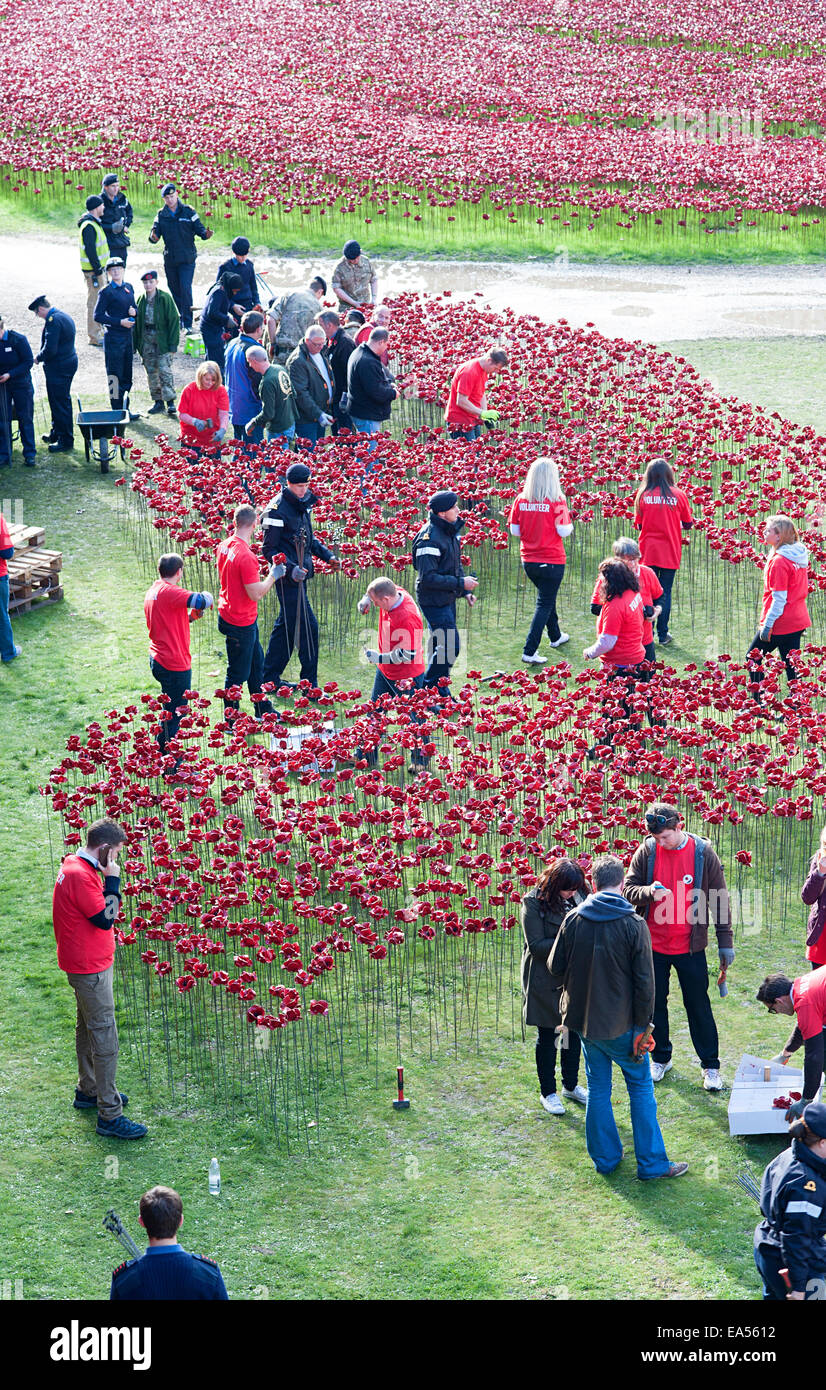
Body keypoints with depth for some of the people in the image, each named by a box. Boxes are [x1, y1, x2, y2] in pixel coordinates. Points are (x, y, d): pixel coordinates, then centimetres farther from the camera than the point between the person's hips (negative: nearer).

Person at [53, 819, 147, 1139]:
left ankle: (89, 1091, 40)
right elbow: (105, 919, -22)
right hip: (90, 968, -11)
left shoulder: (74, 866, 8)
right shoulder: (80, 875, -24)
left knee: (88, 1027, 24)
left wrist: (108, 882, 3)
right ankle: (110, 1116, -7)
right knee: (104, 1037, -8)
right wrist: (112, 880, -19)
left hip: (87, 964, 11)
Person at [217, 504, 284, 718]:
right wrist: (273, 575, -11)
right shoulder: (245, 556, -28)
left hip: (228, 612, 10)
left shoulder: (225, 546, 1)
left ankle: (263, 711, 33)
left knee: (256, 665, 21)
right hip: (241, 623, -10)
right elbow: (255, 594, -25)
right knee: (237, 674, 4)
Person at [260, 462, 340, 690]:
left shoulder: (303, 505, 9)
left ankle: (270, 678, 24)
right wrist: (290, 568, -28)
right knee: (308, 626, -6)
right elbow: (269, 549, -17)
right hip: (288, 577, -9)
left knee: (287, 625, 15)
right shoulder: (278, 510, -17)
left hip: (299, 575, 9)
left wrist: (327, 556, 9)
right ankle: (310, 683, 2)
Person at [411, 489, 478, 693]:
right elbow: (428, 577, -26)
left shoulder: (450, 530, 6)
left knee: (441, 644, 17)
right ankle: (431, 690, 3)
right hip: (434, 600, -9)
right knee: (449, 646, -10)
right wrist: (460, 583, -21)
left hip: (447, 598, 9)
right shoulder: (429, 538, -23)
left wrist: (466, 591, 12)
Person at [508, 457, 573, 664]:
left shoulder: (520, 500, -4)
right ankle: (529, 652, -6)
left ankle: (556, 636, 44)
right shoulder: (557, 501, -15)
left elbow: (514, 531, 1)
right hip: (552, 560, -5)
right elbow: (563, 531, -14)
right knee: (544, 604, 1)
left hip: (528, 560, 5)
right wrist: (570, 524, 7)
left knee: (547, 597, 25)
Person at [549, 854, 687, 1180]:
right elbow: (645, 982, -13)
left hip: (583, 1018, 3)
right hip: (620, 1023, -3)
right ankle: (651, 1162, 11)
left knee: (598, 1088, 16)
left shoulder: (573, 920, -7)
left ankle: (605, 1158, 22)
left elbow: (555, 966, 4)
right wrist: (642, 1026, -4)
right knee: (641, 1086, 9)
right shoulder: (633, 924, -14)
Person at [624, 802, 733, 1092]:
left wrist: (725, 942, -1)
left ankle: (710, 1066, 17)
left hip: (690, 947, -2)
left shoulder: (702, 852, -8)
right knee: (655, 1003, 14)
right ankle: (660, 1058, 32)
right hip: (653, 945, 2)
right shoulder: (646, 851, -5)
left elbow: (719, 900, -1)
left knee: (698, 1006, 5)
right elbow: (629, 889, 0)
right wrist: (648, 892, -23)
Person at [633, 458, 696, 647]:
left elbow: (639, 525, 1)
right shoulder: (678, 495, -5)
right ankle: (663, 635, 9)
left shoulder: (642, 495, -4)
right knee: (665, 593, 7)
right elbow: (688, 525, 1)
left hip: (648, 552, 1)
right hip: (670, 553, -1)